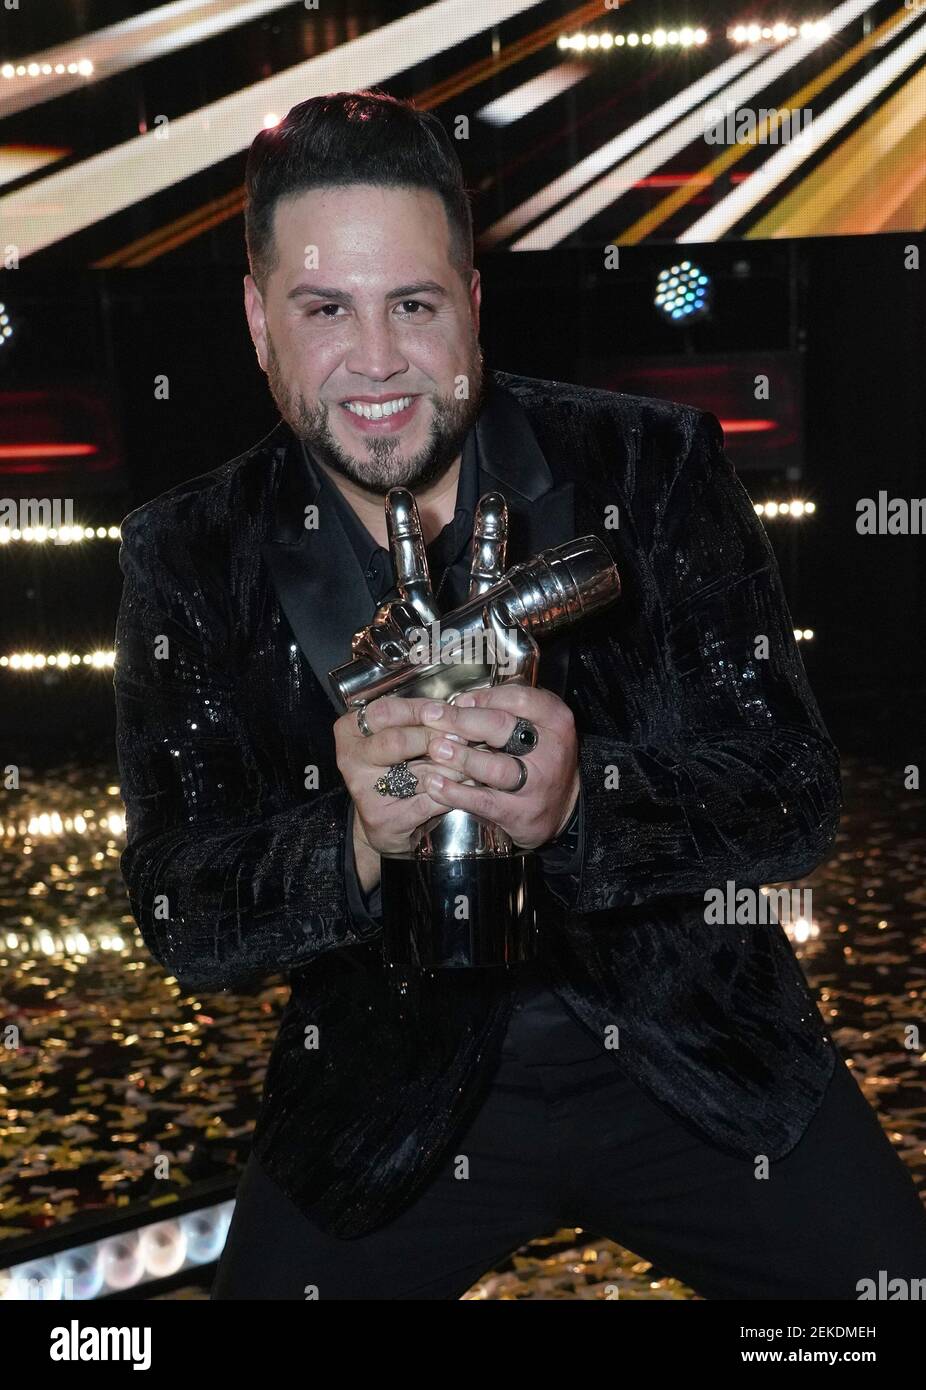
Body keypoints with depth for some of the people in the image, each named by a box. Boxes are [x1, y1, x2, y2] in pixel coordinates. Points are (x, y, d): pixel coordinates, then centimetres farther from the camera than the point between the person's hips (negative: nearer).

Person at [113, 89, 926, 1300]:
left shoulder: (652, 469, -9)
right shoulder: (192, 560, -6)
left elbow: (798, 795, -11)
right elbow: (182, 922, -9)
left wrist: (581, 802, -31)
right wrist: (356, 845, -30)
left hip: (697, 1052, 0)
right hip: (387, 1095, 1)